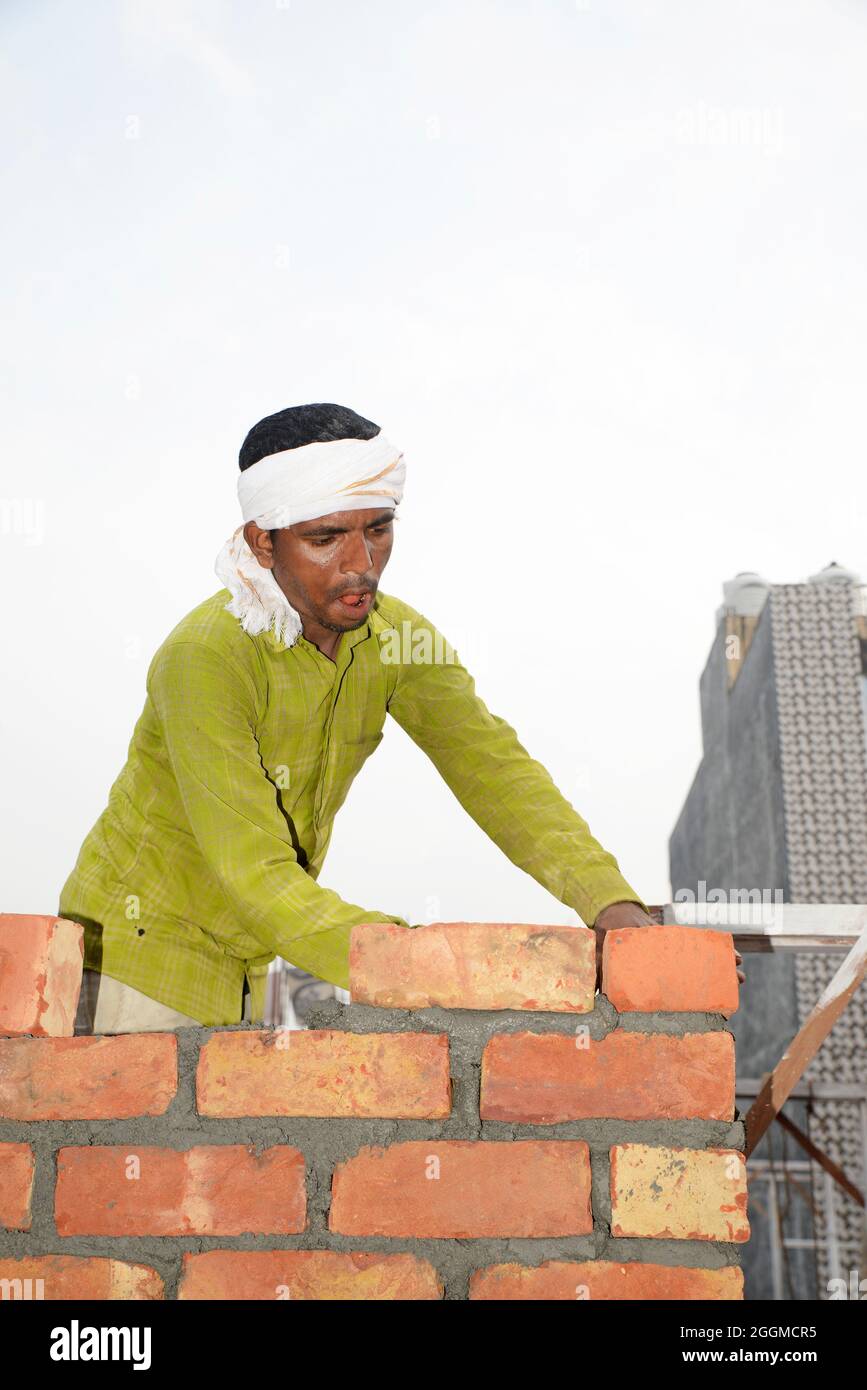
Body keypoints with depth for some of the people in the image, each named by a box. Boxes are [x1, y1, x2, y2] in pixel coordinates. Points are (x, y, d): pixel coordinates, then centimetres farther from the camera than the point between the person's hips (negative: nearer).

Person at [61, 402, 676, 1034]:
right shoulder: (205, 655, -29)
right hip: (139, 950, -6)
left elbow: (495, 771, -14)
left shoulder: (398, 636, -8)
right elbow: (254, 870, -34)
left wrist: (611, 902, -29)